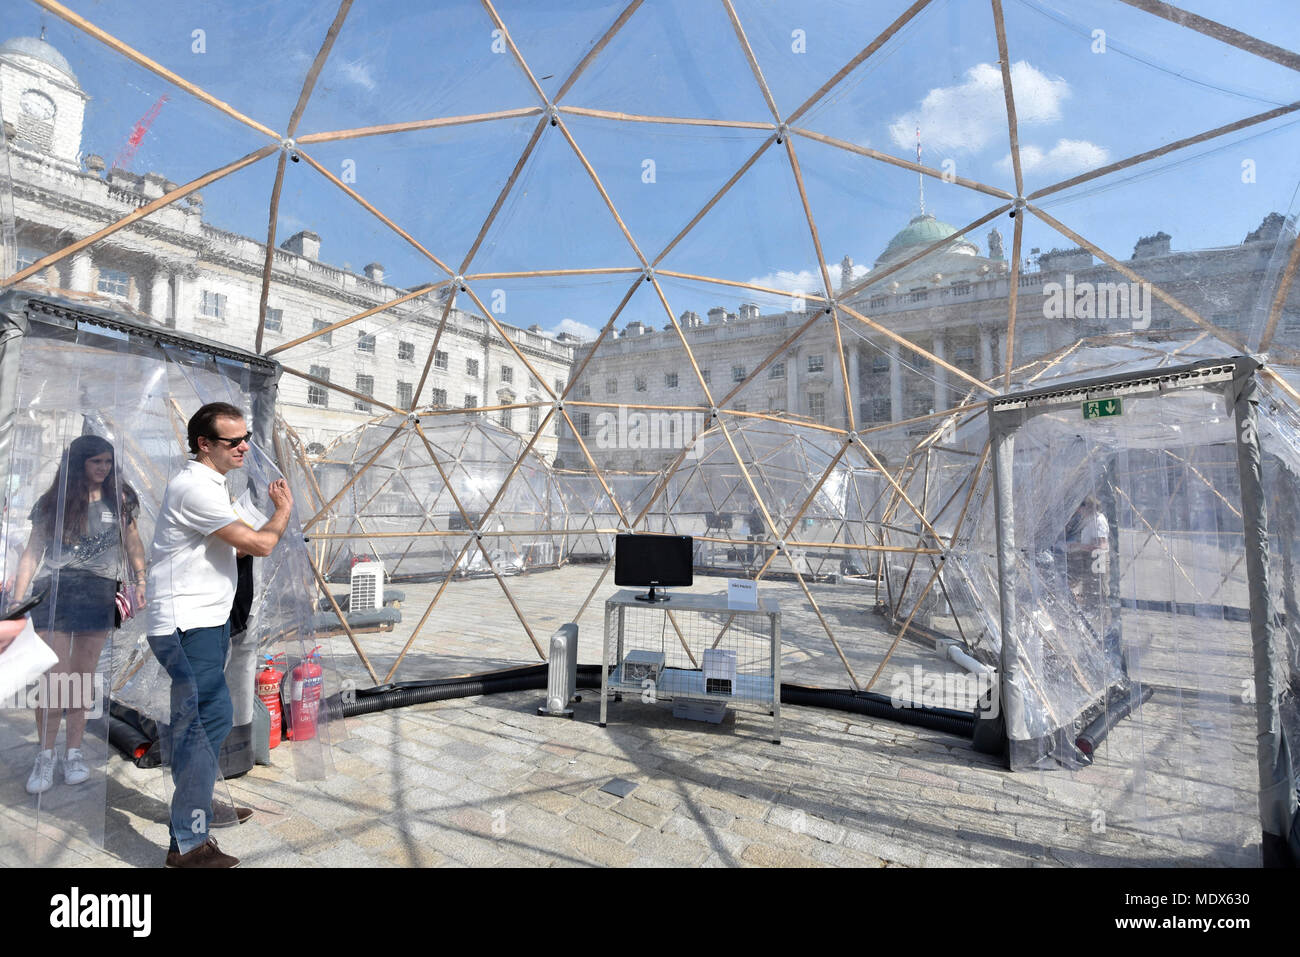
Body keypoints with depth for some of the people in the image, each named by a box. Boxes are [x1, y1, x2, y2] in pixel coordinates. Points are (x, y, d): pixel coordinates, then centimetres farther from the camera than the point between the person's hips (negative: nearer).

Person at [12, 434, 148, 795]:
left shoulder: (119, 499, 10)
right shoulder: (52, 502, 8)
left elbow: (131, 541, 11)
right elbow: (32, 552, 7)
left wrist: (140, 580, -1)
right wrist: (18, 599, 0)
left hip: (99, 593, 1)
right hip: (55, 590, -1)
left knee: (82, 678, 4)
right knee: (54, 679, -6)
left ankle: (74, 752, 13)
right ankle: (46, 756, 7)